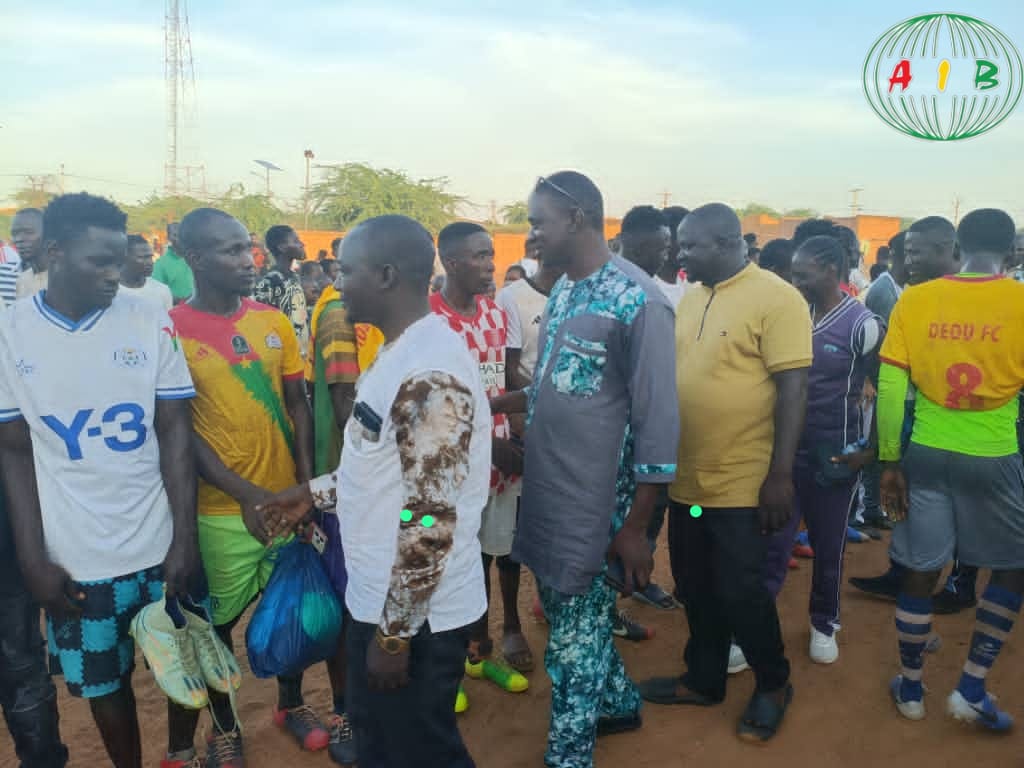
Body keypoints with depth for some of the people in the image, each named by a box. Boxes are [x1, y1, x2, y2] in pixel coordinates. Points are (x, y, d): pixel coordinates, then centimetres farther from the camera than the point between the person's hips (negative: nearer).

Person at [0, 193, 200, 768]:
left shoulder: (151, 321, -5)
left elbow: (176, 432, -4)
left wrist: (185, 538, -8)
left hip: (162, 545, 0)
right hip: (76, 558, 0)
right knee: (104, 684, 15)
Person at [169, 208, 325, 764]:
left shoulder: (274, 322, 1)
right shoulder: (171, 330, -11)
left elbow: (297, 405, 6)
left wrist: (307, 482, -3)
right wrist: (245, 493, -18)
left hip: (287, 497, 4)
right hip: (222, 508, -3)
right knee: (218, 621, 13)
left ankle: (291, 703, 42)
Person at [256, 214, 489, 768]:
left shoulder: (429, 377, -27)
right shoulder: (402, 353, 6)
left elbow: (430, 520, -27)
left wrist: (394, 635, -20)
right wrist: (315, 492, 15)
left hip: (416, 616, -9)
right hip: (381, 598, 10)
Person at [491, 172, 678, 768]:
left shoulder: (638, 301, -16)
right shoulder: (561, 292, 8)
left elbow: (657, 420, -16)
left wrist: (636, 526, -15)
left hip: (595, 503, -8)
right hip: (546, 491, 8)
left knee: (576, 637, 7)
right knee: (568, 615, 22)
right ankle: (620, 703, 46)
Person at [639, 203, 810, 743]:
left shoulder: (777, 298, -12)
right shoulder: (689, 299, 9)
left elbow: (792, 390, -15)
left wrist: (780, 475, -18)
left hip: (741, 482, -6)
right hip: (685, 477, 7)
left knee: (740, 592, 6)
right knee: (695, 589, 17)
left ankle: (773, 685, 31)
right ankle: (703, 680, 37)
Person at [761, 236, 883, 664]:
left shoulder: (862, 325, -11)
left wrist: (873, 450, -9)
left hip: (836, 454, -3)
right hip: (788, 447, 4)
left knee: (828, 547, 12)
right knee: (773, 542, 3)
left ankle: (824, 624, 32)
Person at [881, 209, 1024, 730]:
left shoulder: (913, 300, -3)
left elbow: (890, 388, -5)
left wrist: (890, 461, 3)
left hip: (925, 453, 2)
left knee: (920, 572, 13)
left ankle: (911, 689, 28)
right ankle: (971, 690, 20)